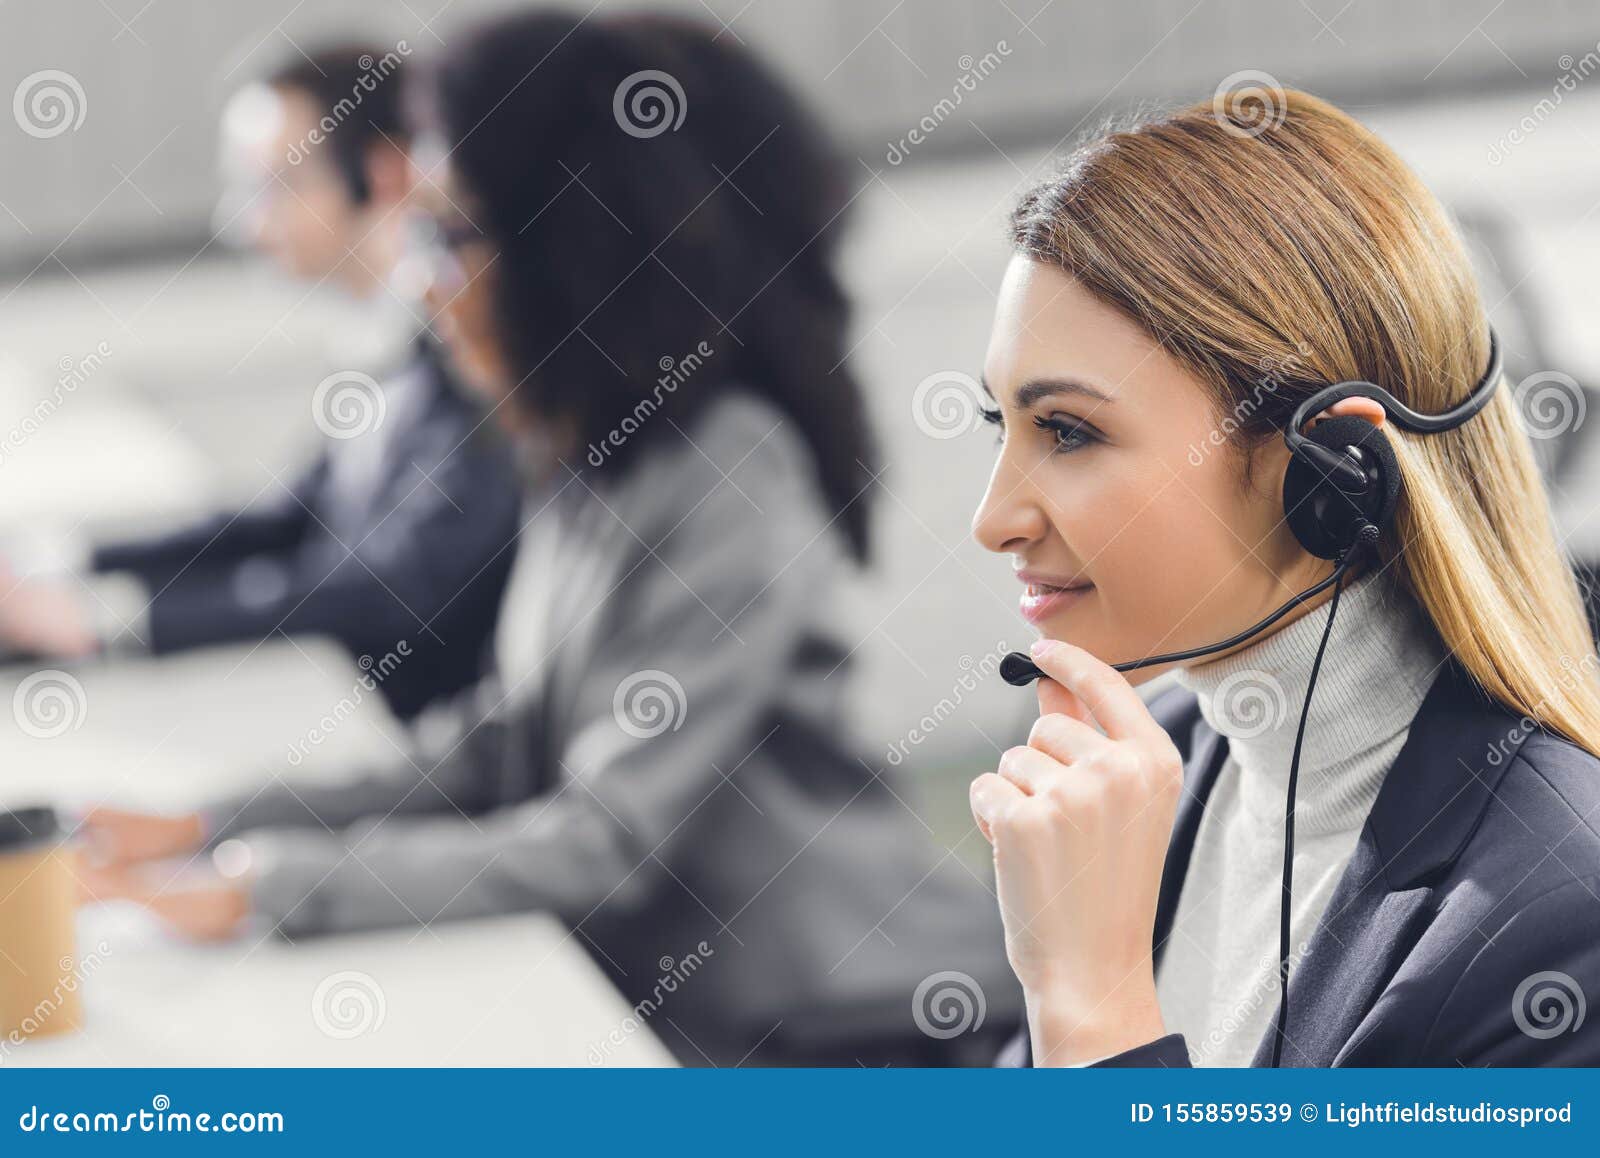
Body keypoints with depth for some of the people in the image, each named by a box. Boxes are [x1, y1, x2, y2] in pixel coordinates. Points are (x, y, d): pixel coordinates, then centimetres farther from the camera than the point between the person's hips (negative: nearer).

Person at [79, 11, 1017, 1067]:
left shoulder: (727, 479, -16)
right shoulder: (589, 463, 9)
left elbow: (611, 839, -18)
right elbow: (498, 764, 11)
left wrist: (272, 890, -17)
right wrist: (210, 831, 4)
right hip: (670, 989, 7)